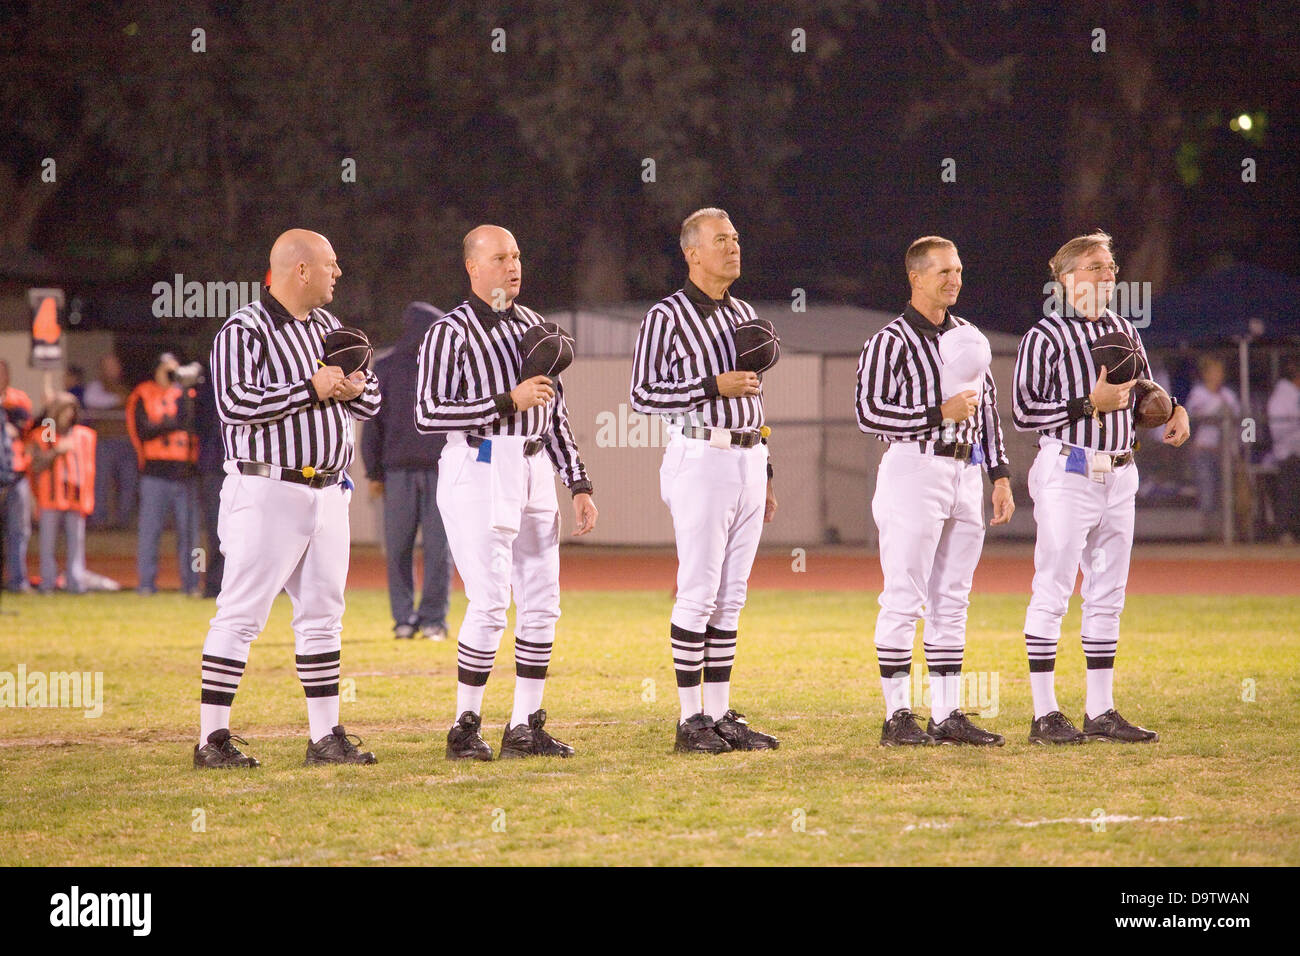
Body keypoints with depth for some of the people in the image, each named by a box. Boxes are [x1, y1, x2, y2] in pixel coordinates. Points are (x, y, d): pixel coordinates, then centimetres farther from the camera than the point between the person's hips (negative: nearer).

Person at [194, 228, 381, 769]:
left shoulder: (328, 329, 16)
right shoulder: (244, 332, -9)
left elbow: (370, 405, 19)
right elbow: (235, 403, -22)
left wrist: (356, 387, -4)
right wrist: (310, 389, -20)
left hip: (327, 494, 8)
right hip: (268, 493, -8)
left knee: (322, 616, 9)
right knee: (242, 614, -7)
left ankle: (326, 737, 14)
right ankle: (212, 739, -5)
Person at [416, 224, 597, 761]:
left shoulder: (534, 328, 15)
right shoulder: (450, 333, -5)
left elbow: (555, 415, 19)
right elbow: (428, 415, -14)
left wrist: (579, 484, 14)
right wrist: (507, 402, -17)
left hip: (534, 472, 7)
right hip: (478, 470, -7)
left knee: (541, 604, 4)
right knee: (490, 603, -11)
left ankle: (524, 727, 11)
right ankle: (465, 727, 0)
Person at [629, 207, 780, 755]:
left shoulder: (744, 314, 17)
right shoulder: (667, 316, -6)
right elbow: (644, 395, -12)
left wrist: (765, 474, 18)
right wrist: (715, 386, -18)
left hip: (749, 458, 7)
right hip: (701, 458, -7)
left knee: (730, 596, 7)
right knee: (698, 592, -7)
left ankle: (721, 715, 10)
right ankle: (691, 721, -4)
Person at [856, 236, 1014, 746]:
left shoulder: (970, 339, 15)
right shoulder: (890, 342, -7)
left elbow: (988, 411, 18)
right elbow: (870, 414, -13)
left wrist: (1000, 476, 12)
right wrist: (940, 413, -17)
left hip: (966, 472, 7)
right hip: (913, 470, -7)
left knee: (952, 600, 8)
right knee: (904, 598, -6)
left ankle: (947, 714, 10)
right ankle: (898, 715, -4)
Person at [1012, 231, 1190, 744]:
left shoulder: (1123, 330, 13)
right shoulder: (1045, 336, -8)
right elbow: (1024, 412, -13)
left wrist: (1173, 410, 5)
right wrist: (1090, 404, -19)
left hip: (1118, 475, 7)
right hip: (1067, 472, -7)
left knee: (1107, 595, 9)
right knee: (1052, 592, -5)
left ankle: (1100, 711, 15)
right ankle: (1045, 715, -3)